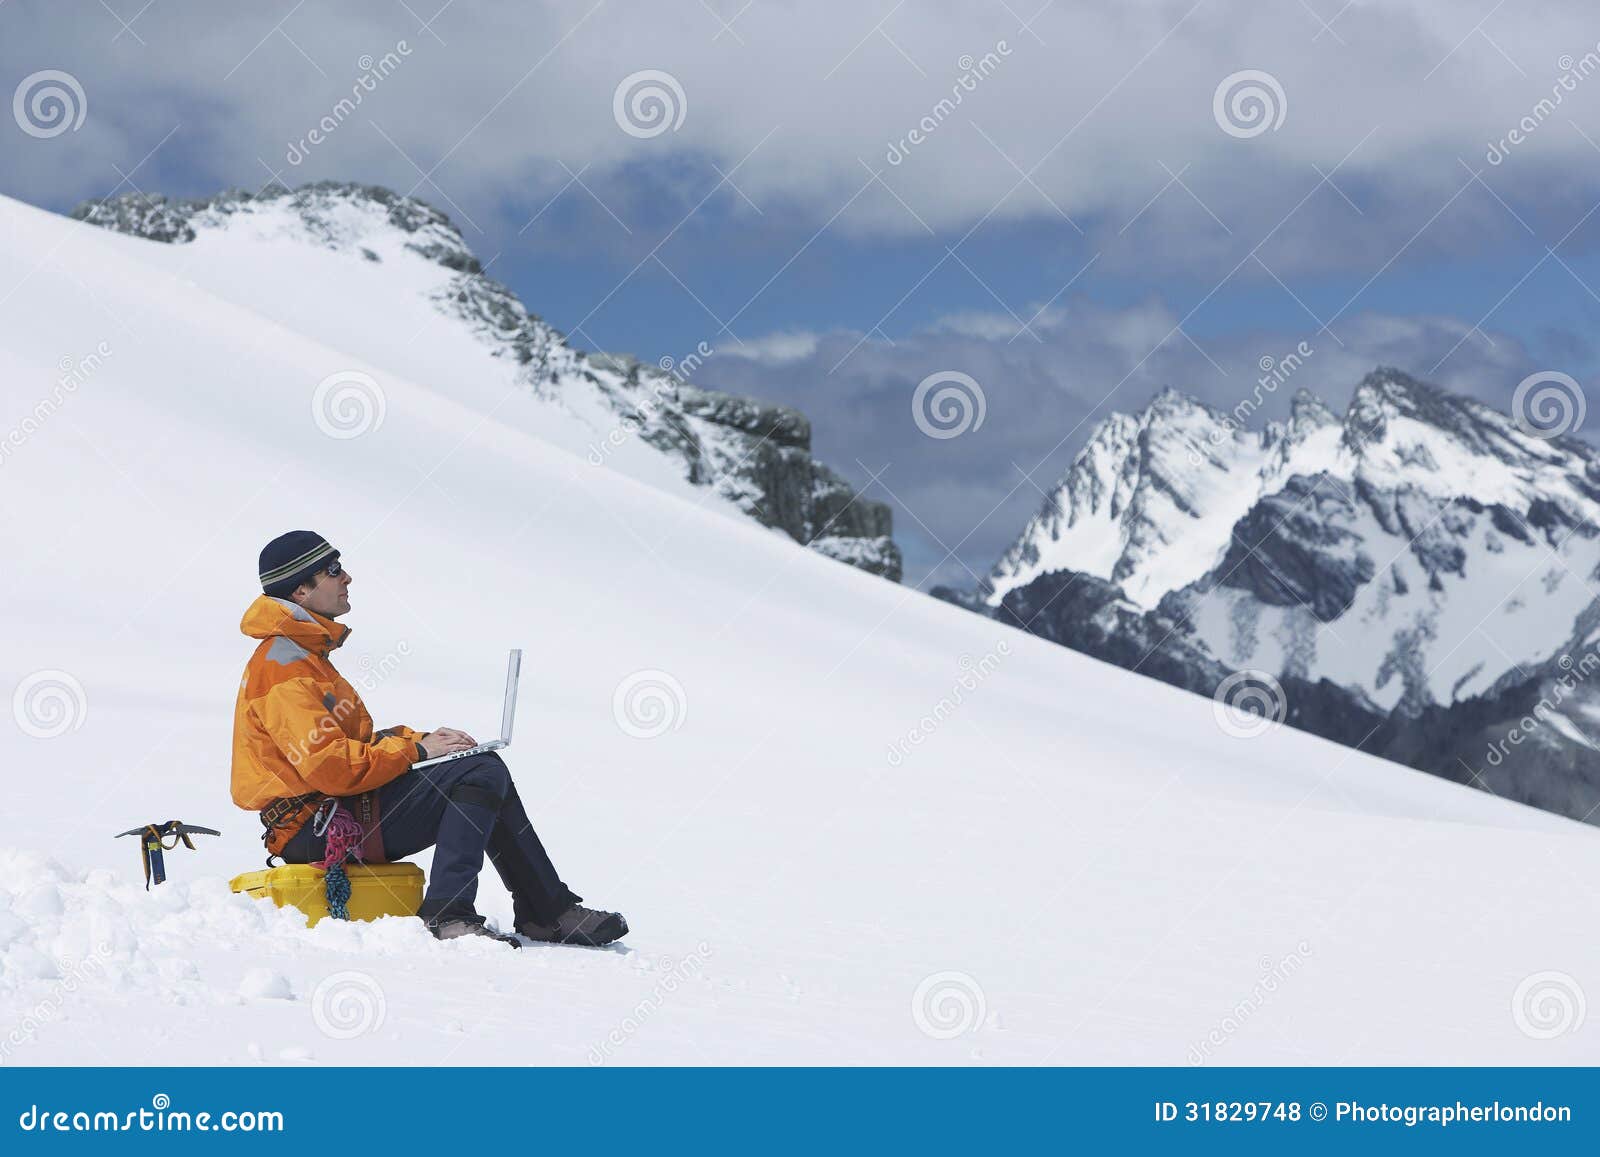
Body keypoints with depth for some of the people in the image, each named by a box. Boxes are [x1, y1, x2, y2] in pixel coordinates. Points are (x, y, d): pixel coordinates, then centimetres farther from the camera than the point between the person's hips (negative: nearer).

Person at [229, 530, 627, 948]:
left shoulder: (304, 655, 20)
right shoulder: (283, 666, -15)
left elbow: (357, 741, 21)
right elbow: (329, 768, -24)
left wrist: (421, 739, 5)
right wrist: (414, 750, -14)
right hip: (317, 826, -11)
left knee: (487, 773, 11)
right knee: (482, 773, -18)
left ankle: (545, 911, 11)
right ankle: (446, 914, -23)